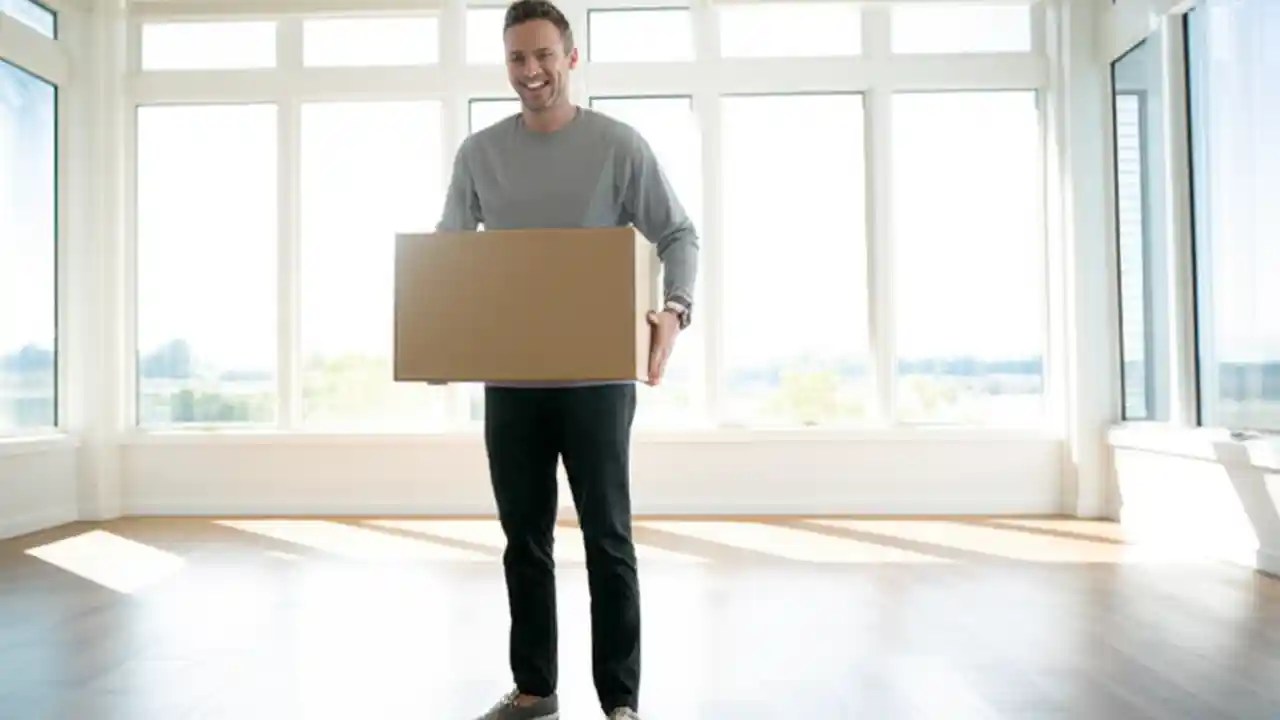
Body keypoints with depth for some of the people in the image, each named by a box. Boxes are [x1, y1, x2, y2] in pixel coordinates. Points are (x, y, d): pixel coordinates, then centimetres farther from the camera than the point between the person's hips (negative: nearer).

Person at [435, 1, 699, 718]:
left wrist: (675, 309, -23)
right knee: (525, 539, 12)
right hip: (509, 378, 4)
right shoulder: (479, 153, 7)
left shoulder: (619, 144, -3)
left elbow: (678, 234, -3)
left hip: (596, 376, -3)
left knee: (607, 539, 2)